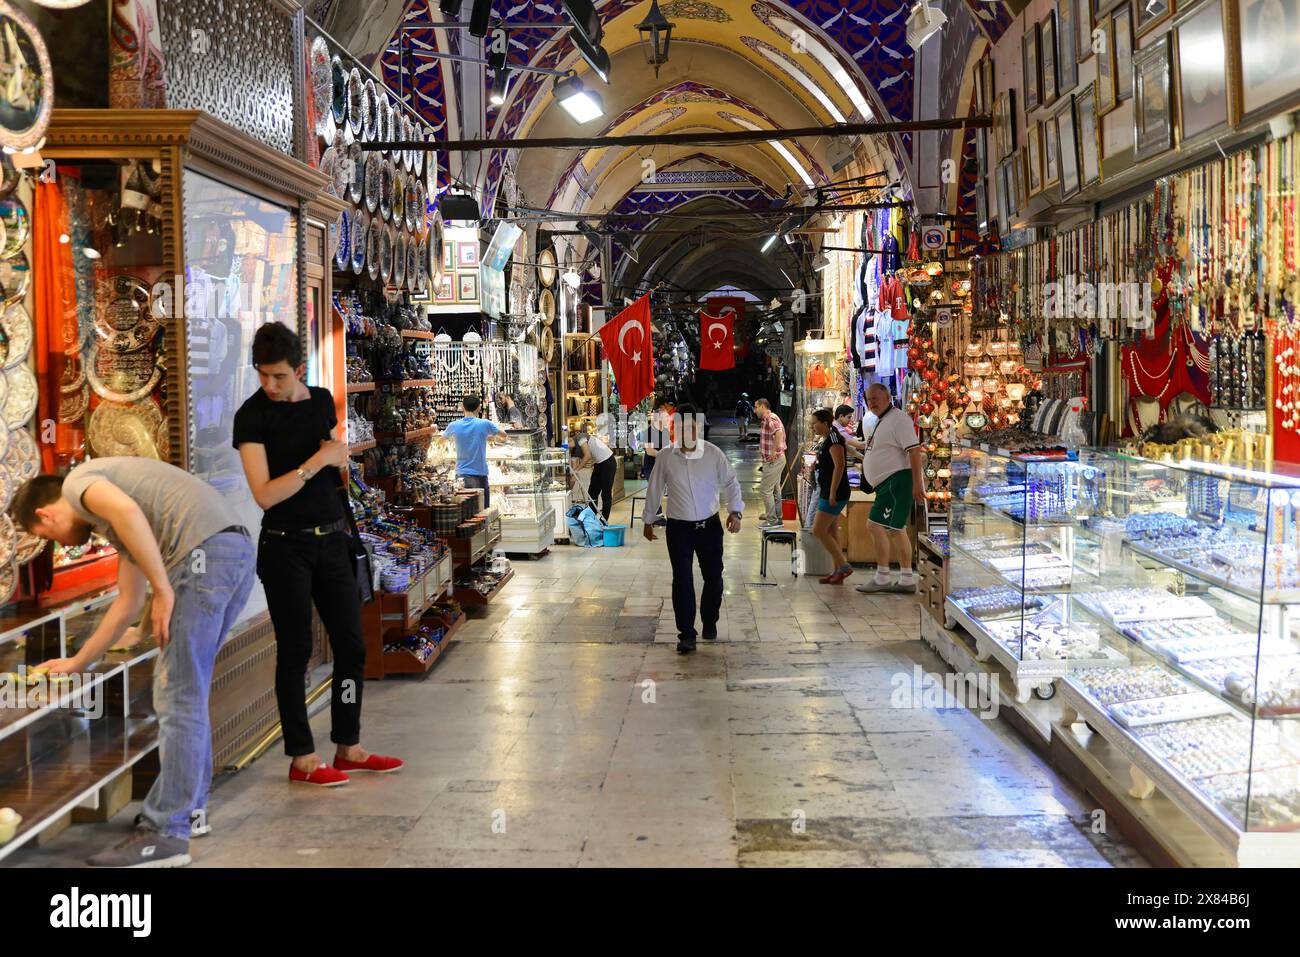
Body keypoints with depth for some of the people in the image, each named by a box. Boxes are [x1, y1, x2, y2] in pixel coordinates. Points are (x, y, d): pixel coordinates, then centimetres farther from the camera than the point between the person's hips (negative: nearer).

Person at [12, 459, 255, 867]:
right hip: (237, 548, 9)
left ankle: (165, 834, -1)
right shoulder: (112, 520, 35)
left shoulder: (78, 481, 9)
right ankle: (190, 806, 29)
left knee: (178, 698, -5)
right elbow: (127, 605, 39)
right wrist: (78, 662, 49)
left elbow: (127, 510, -16)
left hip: (205, 551, -9)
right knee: (189, 690, 20)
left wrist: (163, 589, -14)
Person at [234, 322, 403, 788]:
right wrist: (318, 461, -18)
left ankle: (348, 747, 22)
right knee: (295, 651, 1)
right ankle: (302, 759, 10)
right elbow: (264, 494, -17)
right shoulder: (252, 415, -9)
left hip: (332, 540, 6)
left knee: (351, 645, 9)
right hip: (286, 545, -6)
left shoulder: (322, 401, 9)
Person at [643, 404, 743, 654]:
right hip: (678, 528, -1)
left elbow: (731, 483, 0)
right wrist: (649, 521, 13)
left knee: (713, 577, 10)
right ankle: (687, 634, 3)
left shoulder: (713, 453, -6)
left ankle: (710, 622, 34)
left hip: (709, 525, 1)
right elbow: (654, 489, 7)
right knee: (682, 581, -4)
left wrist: (735, 511, -13)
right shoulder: (666, 457, -4)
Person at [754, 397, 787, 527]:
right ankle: (777, 517, 28)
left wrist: (774, 451, -31)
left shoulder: (770, 418, -18)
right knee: (775, 489, 18)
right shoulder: (767, 419, 14)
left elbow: (779, 432, -37)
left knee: (765, 489, -8)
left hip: (774, 460, -11)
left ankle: (771, 520, -4)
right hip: (774, 460, 11)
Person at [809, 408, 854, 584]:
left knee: (818, 531, -9)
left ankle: (844, 566, -5)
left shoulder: (834, 439, -15)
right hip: (827, 493, 10)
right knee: (831, 533, 10)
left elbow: (839, 466, -23)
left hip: (835, 494, -10)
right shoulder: (825, 441, 15)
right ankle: (836, 573, 13)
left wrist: (832, 493, -24)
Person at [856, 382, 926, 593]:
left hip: (897, 480, -11)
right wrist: (866, 465, 17)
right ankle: (907, 580, 15)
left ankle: (882, 578, -9)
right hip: (887, 484, 11)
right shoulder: (881, 422, 18)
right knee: (896, 530, 11)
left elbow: (914, 450, -20)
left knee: (877, 526, -14)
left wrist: (917, 483, -25)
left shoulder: (898, 419, -13)